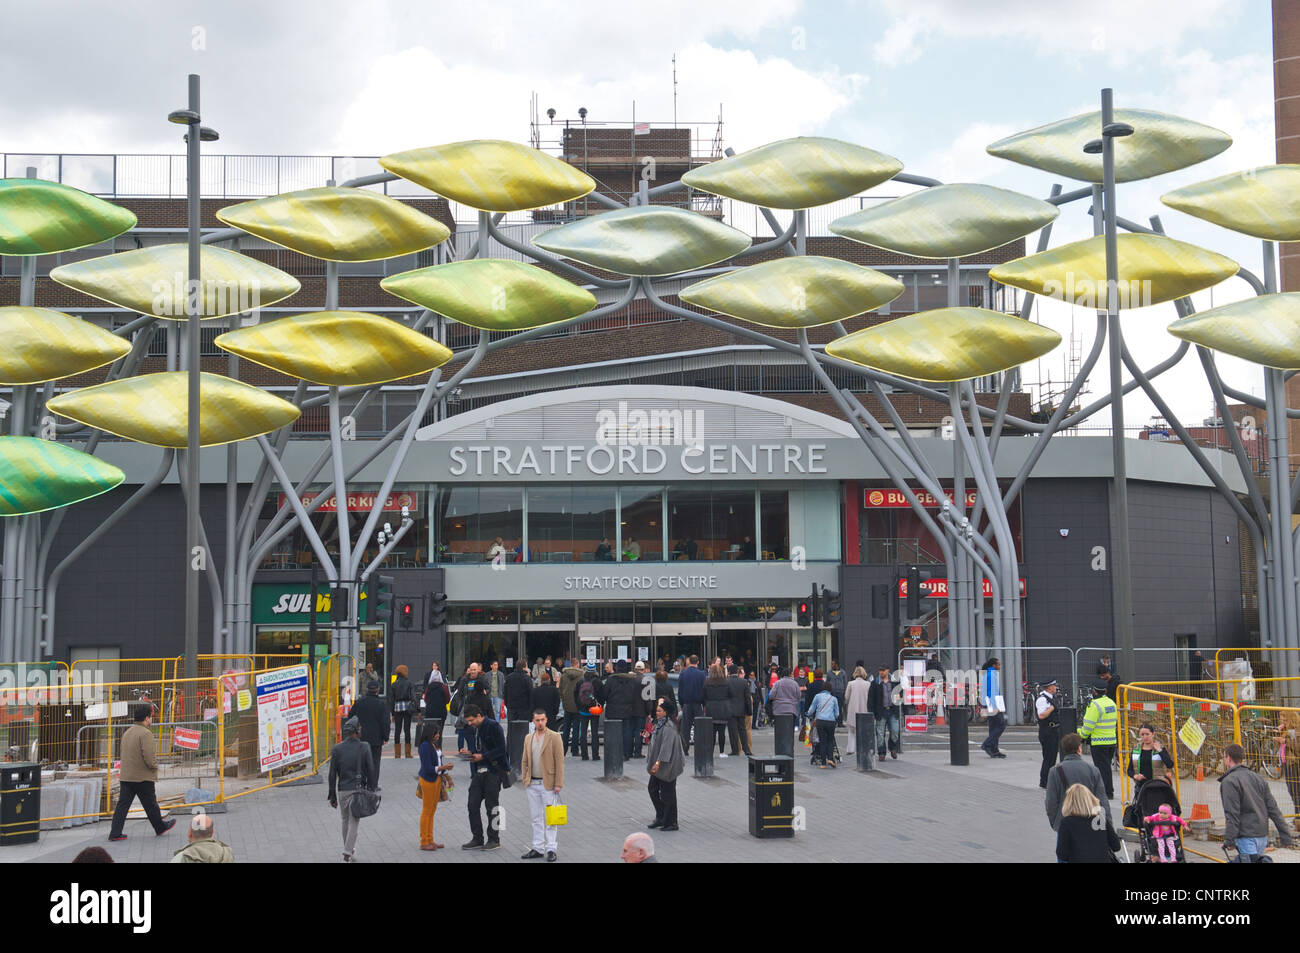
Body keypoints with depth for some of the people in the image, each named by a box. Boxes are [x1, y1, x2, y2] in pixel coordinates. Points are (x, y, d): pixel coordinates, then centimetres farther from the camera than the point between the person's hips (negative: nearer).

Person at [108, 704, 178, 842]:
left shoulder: (127, 732, 11)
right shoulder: (146, 733, -17)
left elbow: (120, 753, 21)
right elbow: (150, 758, -22)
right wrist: (155, 766, -2)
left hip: (126, 776, 7)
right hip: (143, 777, -7)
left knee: (123, 804, 5)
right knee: (150, 804, 9)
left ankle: (115, 833, 0)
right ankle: (160, 827, 26)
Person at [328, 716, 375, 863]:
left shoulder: (337, 749, -2)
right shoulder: (364, 747, -7)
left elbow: (332, 775, 0)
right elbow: (371, 771, -5)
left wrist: (332, 796, 6)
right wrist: (372, 790, 5)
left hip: (342, 790, 2)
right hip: (359, 789, -2)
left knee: (345, 821, 20)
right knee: (354, 822, 3)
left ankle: (349, 849, 31)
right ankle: (347, 854, -5)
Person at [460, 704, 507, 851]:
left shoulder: (493, 727, -11)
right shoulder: (469, 729, 11)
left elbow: (501, 750, -14)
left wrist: (483, 756, -18)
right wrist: (467, 752, 1)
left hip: (493, 771, -7)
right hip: (477, 772, 7)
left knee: (492, 806, 1)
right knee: (472, 805, 2)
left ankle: (494, 839, 11)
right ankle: (477, 839, 12)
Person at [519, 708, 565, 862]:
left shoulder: (555, 737, -5)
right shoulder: (528, 738, 12)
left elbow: (559, 762, -8)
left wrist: (558, 784, -12)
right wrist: (525, 779, 7)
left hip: (548, 784, -5)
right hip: (533, 784, 5)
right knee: (536, 819, 11)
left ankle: (551, 850, 1)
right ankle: (538, 849, 17)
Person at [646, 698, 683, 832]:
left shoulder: (668, 727, -21)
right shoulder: (660, 724, 10)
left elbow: (666, 746, -26)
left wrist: (658, 762, -28)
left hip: (666, 766, -10)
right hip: (658, 765, 10)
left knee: (667, 793, -1)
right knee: (653, 789, 15)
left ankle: (670, 822, 9)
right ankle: (660, 817, 26)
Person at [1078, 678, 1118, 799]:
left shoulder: (1095, 705, -17)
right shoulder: (1112, 703, 9)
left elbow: (1089, 724, -18)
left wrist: (1082, 735, -1)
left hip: (1099, 742, -8)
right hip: (1112, 741, 8)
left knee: (1102, 768, -2)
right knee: (1106, 766, 17)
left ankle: (1107, 793, -2)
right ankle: (1109, 791, 22)